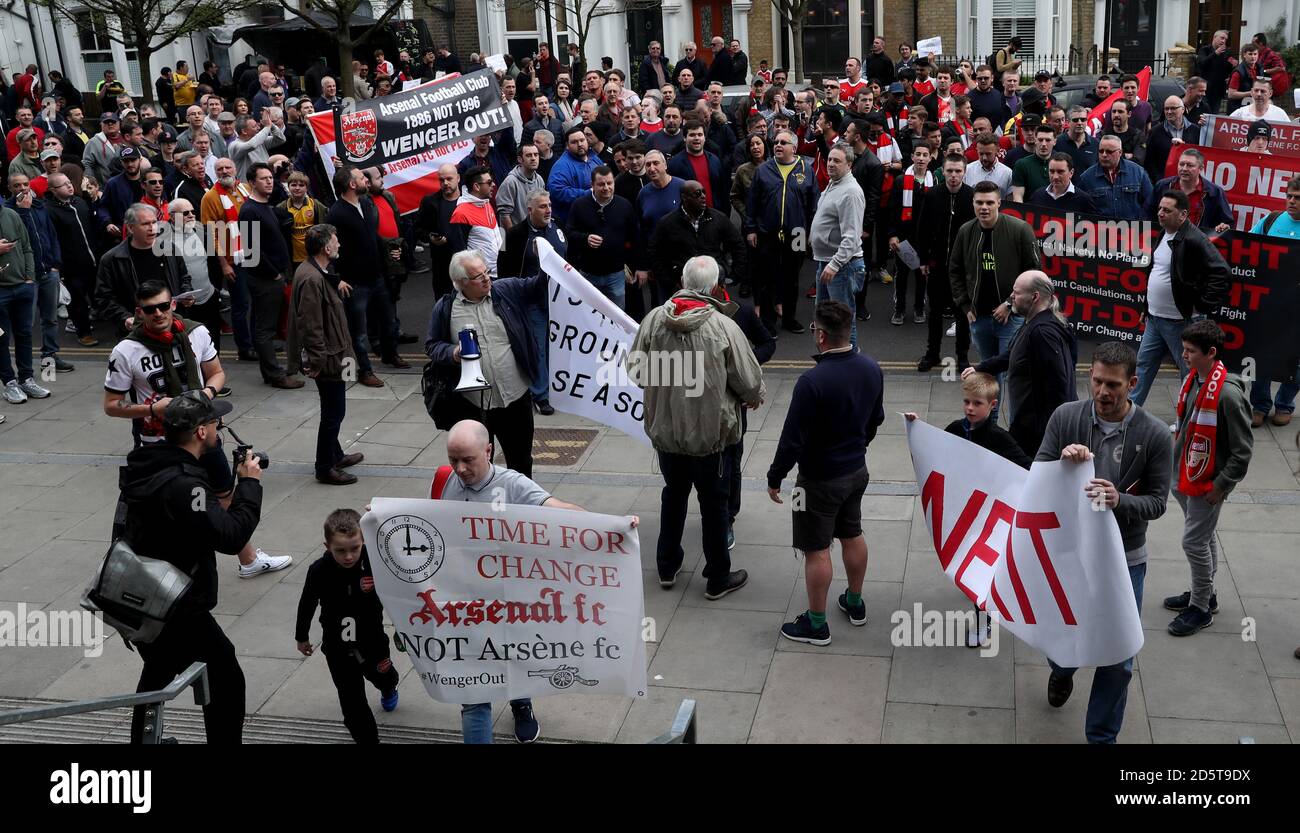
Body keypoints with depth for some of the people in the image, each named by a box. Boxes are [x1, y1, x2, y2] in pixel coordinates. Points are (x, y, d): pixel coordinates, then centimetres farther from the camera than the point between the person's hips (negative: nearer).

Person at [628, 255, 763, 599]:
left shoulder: (654, 319, -12)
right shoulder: (723, 327, -21)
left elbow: (635, 370, -2)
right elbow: (750, 383, -14)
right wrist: (754, 398, 9)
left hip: (664, 429, 4)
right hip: (709, 433, -3)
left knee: (674, 494, 24)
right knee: (713, 503, 14)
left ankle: (667, 566, 38)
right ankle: (718, 579, 27)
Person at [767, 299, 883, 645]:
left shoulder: (812, 382, -30)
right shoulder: (871, 368, -7)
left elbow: (792, 438, -23)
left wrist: (774, 478, -9)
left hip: (821, 479, -7)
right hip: (857, 470, 7)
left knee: (817, 550, 6)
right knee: (853, 535, 23)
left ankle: (816, 624, 18)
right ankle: (855, 603, 41)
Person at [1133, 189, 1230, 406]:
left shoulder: (1194, 240, -19)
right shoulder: (1163, 235, 9)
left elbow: (1221, 273, -24)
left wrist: (1203, 306, -18)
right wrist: (1147, 304, 19)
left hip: (1181, 321, -9)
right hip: (1154, 319, 9)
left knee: (1189, 372, 5)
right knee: (1144, 364, 15)